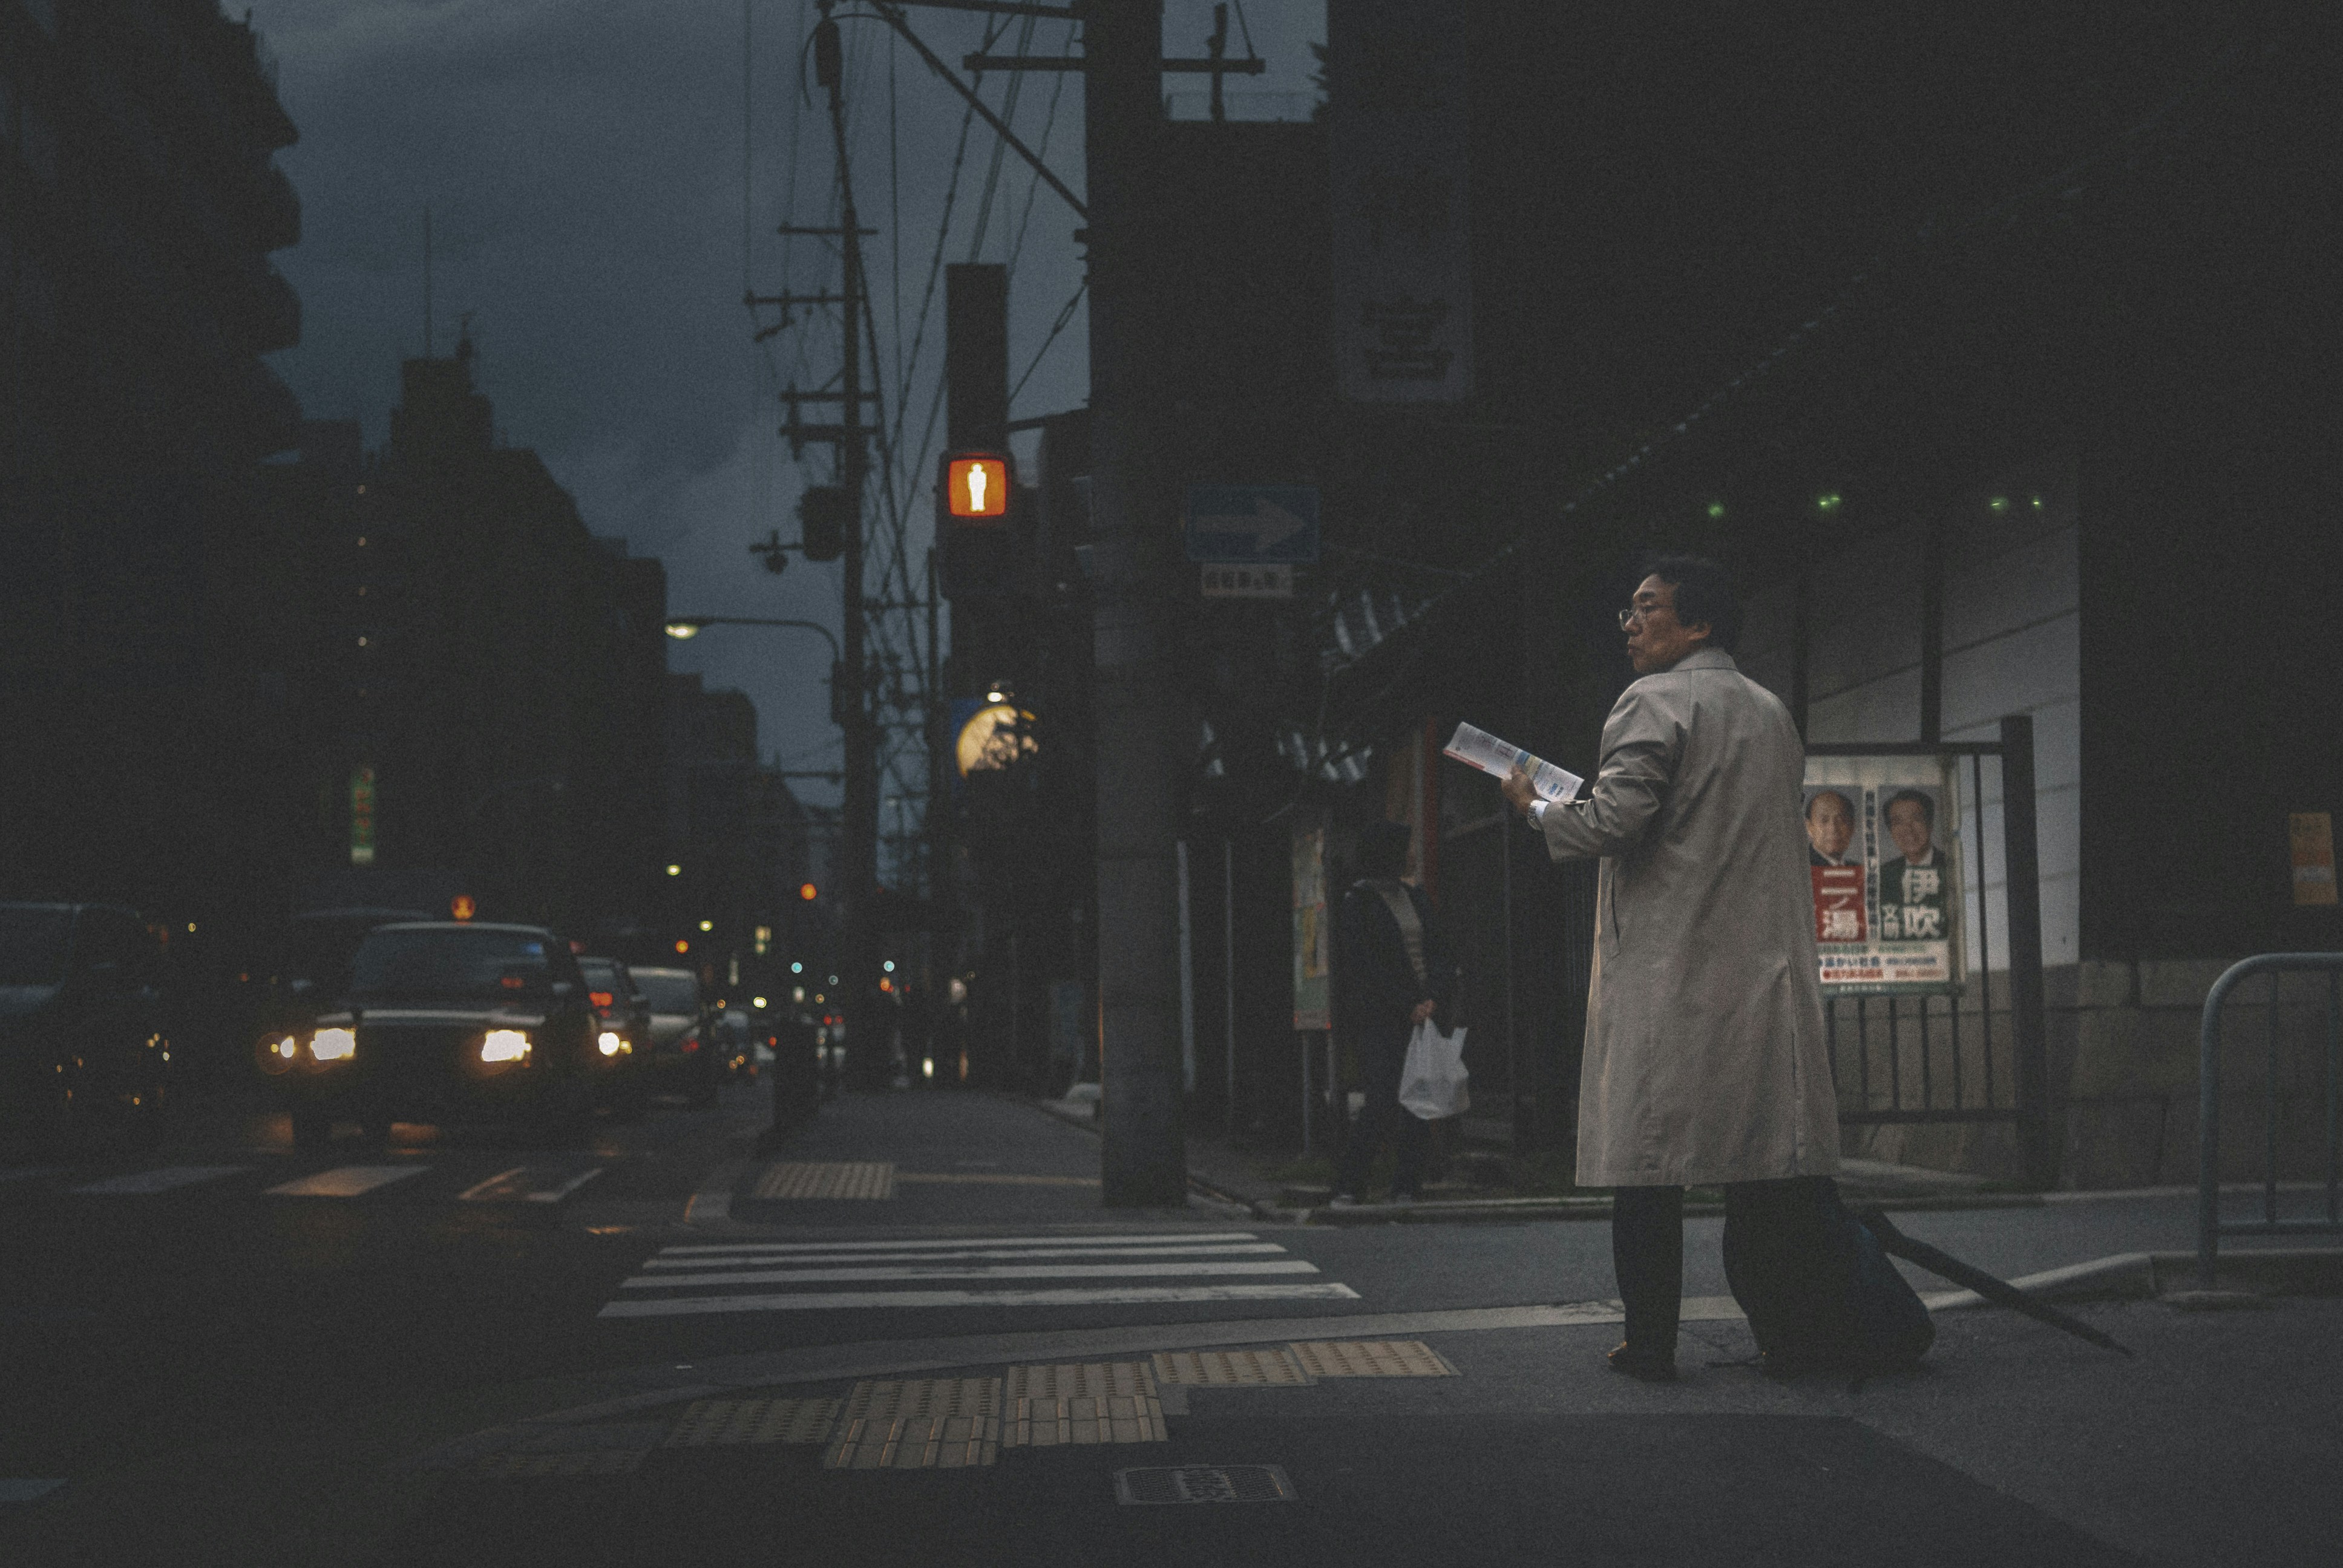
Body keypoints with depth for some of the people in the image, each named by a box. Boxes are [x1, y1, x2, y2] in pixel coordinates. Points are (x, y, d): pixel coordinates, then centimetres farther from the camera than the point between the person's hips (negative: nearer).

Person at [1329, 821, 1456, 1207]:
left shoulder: (1415, 900, 18)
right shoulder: (1357, 905, -2)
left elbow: (1437, 955, 13)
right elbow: (1371, 966, -8)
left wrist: (1434, 998, -5)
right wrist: (1410, 1005, -12)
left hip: (1420, 1014, 6)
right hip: (1379, 1020, -6)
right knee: (1383, 1101, -15)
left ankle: (1407, 1189, 6)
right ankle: (1347, 1188, -8)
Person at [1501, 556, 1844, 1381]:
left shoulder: (1654, 702, -7)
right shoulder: (1773, 712, 17)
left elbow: (1612, 822, -17)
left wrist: (1536, 807, 1)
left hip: (1666, 967, -6)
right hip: (1767, 967, 6)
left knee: (1649, 1158, -1)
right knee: (1770, 1164, 7)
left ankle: (1651, 1343, 0)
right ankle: (1798, 1332, 5)